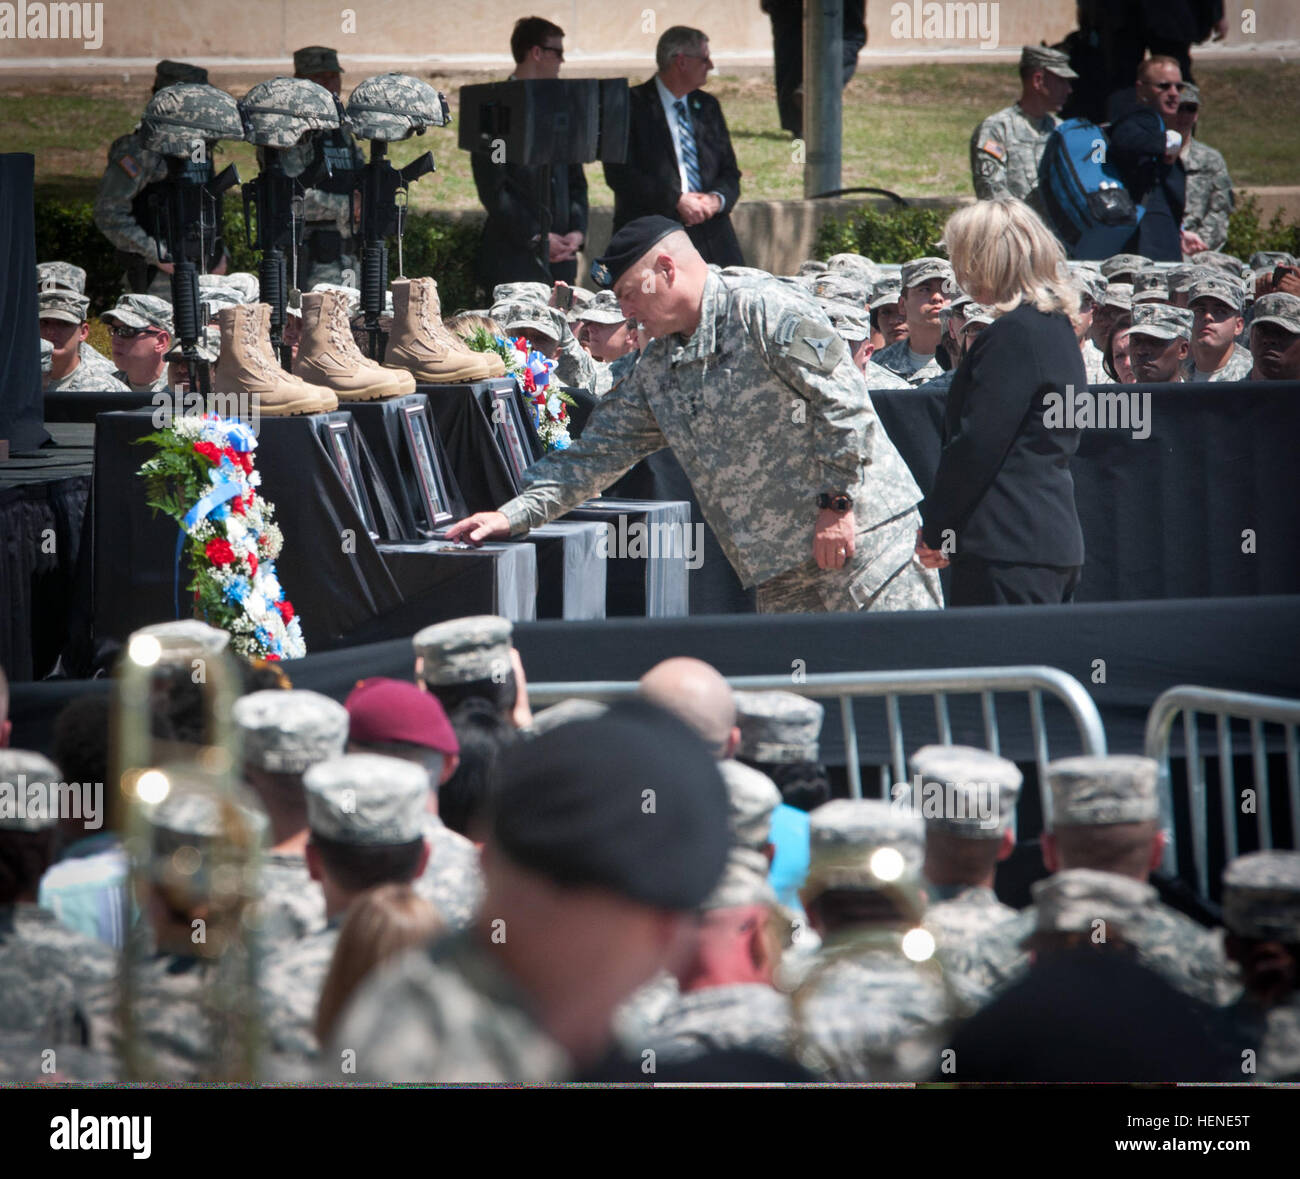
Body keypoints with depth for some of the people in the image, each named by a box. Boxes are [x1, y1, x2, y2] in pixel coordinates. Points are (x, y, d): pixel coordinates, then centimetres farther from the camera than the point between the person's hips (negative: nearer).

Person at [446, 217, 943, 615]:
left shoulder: (766, 310, -8)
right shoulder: (656, 368, 17)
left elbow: (842, 399, -14)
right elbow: (598, 452, 20)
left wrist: (837, 501, -17)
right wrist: (513, 515, 12)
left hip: (857, 534, -7)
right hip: (781, 575, 7)